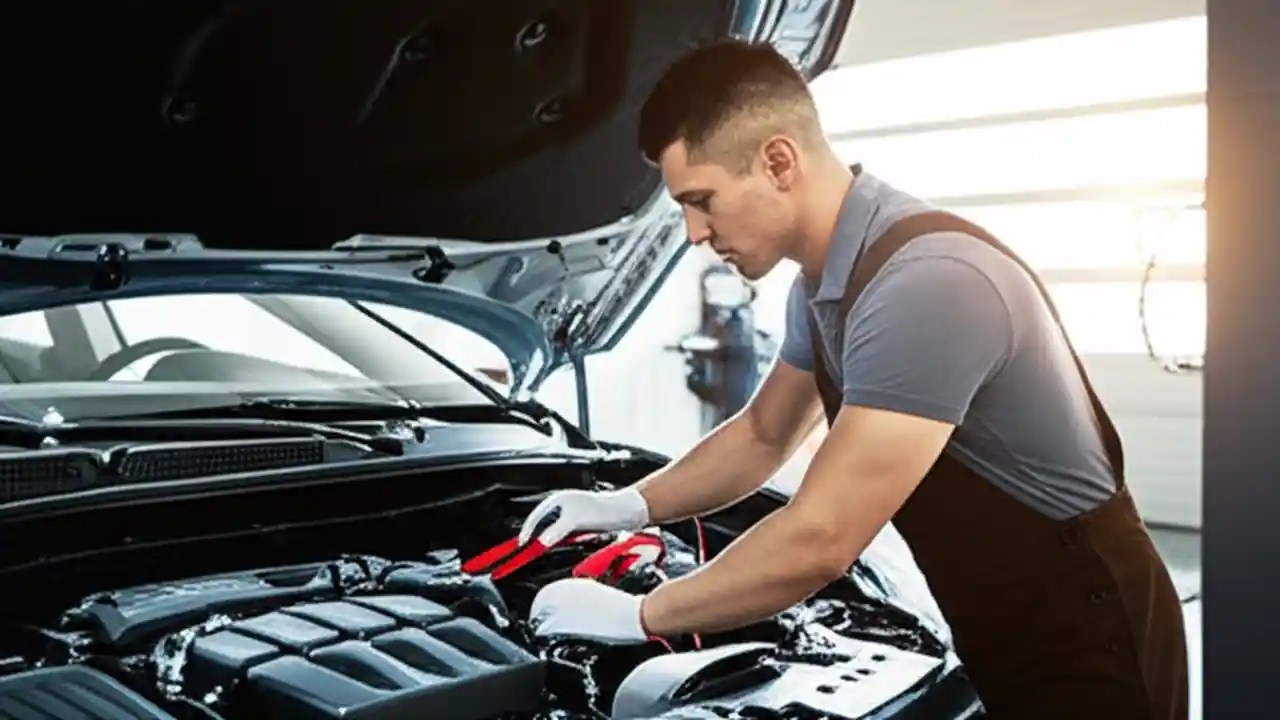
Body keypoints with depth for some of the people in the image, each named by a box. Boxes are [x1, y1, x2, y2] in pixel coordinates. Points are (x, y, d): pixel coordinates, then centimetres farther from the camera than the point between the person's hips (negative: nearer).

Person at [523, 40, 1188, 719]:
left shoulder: (927, 284, -30)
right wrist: (630, 504, 5)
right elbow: (761, 436, 17)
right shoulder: (824, 284, 2)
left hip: (1087, 644, -8)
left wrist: (638, 615, -19)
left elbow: (817, 544, -31)